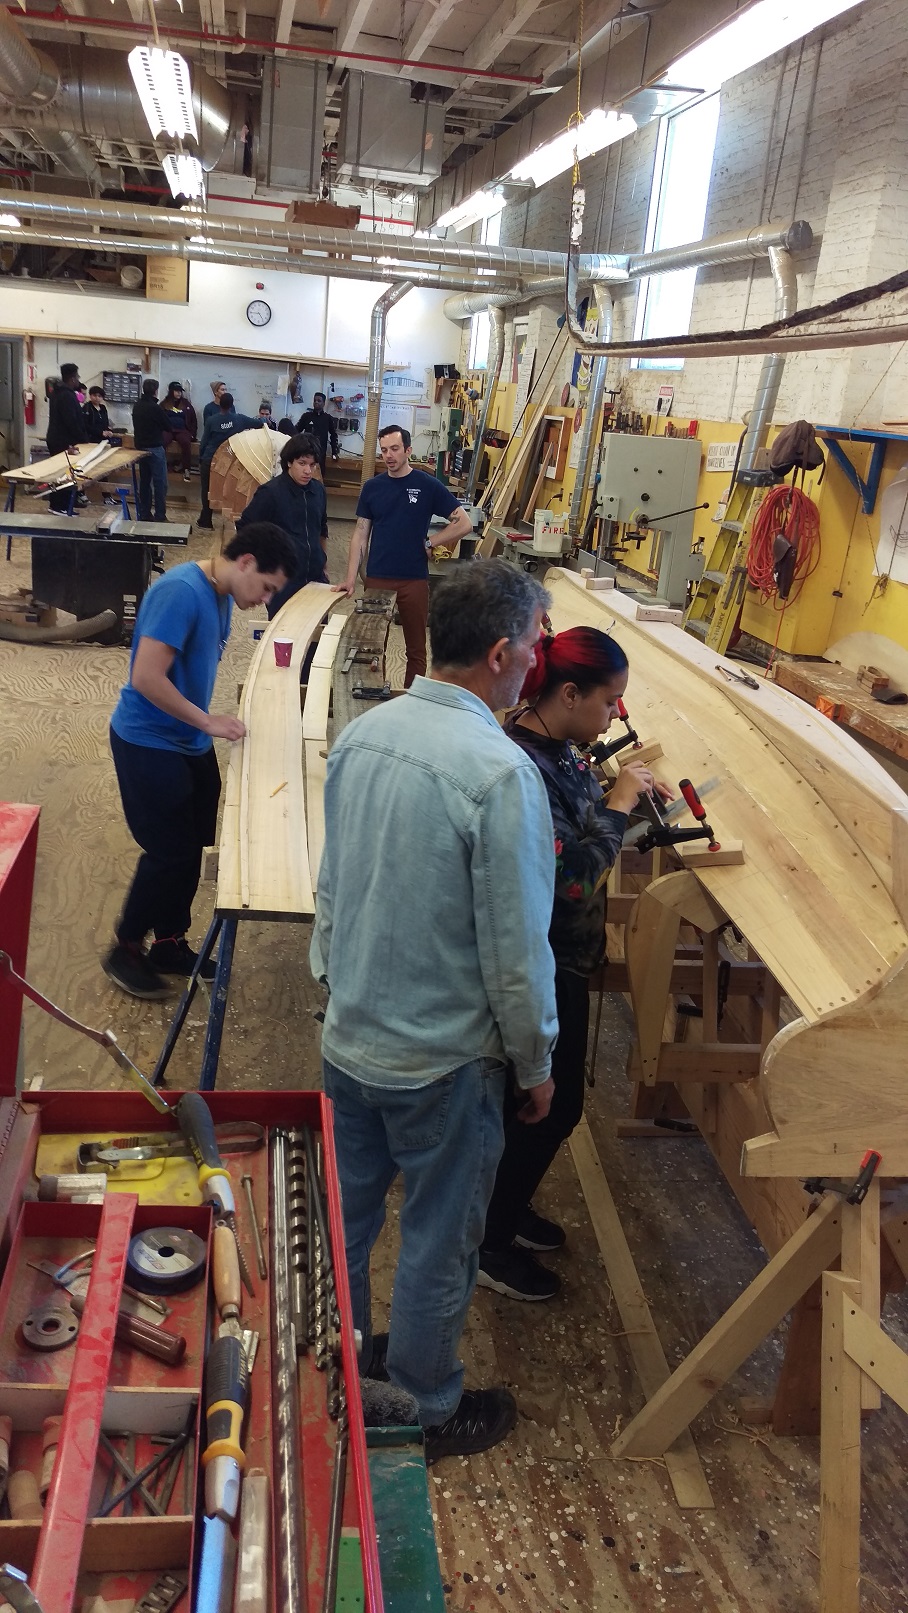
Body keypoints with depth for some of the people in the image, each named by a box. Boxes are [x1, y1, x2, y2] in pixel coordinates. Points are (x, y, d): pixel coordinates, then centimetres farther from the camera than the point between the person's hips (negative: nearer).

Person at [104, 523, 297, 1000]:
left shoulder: (221, 595, 5)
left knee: (190, 848, 14)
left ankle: (170, 944, 31)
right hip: (148, 743, -9)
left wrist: (204, 726, 8)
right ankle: (125, 949, 20)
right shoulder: (181, 591, -24)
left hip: (188, 742, 9)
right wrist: (208, 722, -20)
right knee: (170, 851, -1)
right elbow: (145, 678, -27)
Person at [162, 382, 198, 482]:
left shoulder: (186, 404, 15)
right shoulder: (164, 404, 12)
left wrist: (192, 433, 5)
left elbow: (193, 420, 17)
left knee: (186, 443, -33)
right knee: (162, 443, -33)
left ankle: (187, 470, -28)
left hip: (182, 430, 0)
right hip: (167, 429, 0)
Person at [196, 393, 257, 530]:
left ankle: (206, 520, 9)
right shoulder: (239, 419, -5)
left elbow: (204, 441, -3)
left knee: (207, 490, 6)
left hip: (209, 460, -2)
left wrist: (200, 457, 8)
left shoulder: (211, 420, -8)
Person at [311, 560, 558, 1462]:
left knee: (345, 1215, 24)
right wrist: (536, 1065, -6)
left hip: (347, 1038, 7)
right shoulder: (500, 773, -26)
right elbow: (515, 949, -21)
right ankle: (429, 1413, 36)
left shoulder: (361, 735, -4)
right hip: (443, 1059, -6)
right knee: (437, 1244, 15)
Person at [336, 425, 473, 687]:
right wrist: (351, 578, -2)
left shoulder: (428, 485, -3)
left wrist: (429, 542, -6)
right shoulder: (372, 487, 5)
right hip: (376, 578, 2)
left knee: (416, 649, 6)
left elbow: (464, 524, -3)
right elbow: (361, 534, 6)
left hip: (414, 580, -2)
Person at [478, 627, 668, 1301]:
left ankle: (507, 1207, 45)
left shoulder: (556, 748, 1)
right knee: (551, 1106, 8)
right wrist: (619, 803, -23)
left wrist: (622, 792, 1)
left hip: (563, 960, 10)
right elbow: (572, 880, -31)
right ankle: (491, 1242, 29)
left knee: (552, 1099, 24)